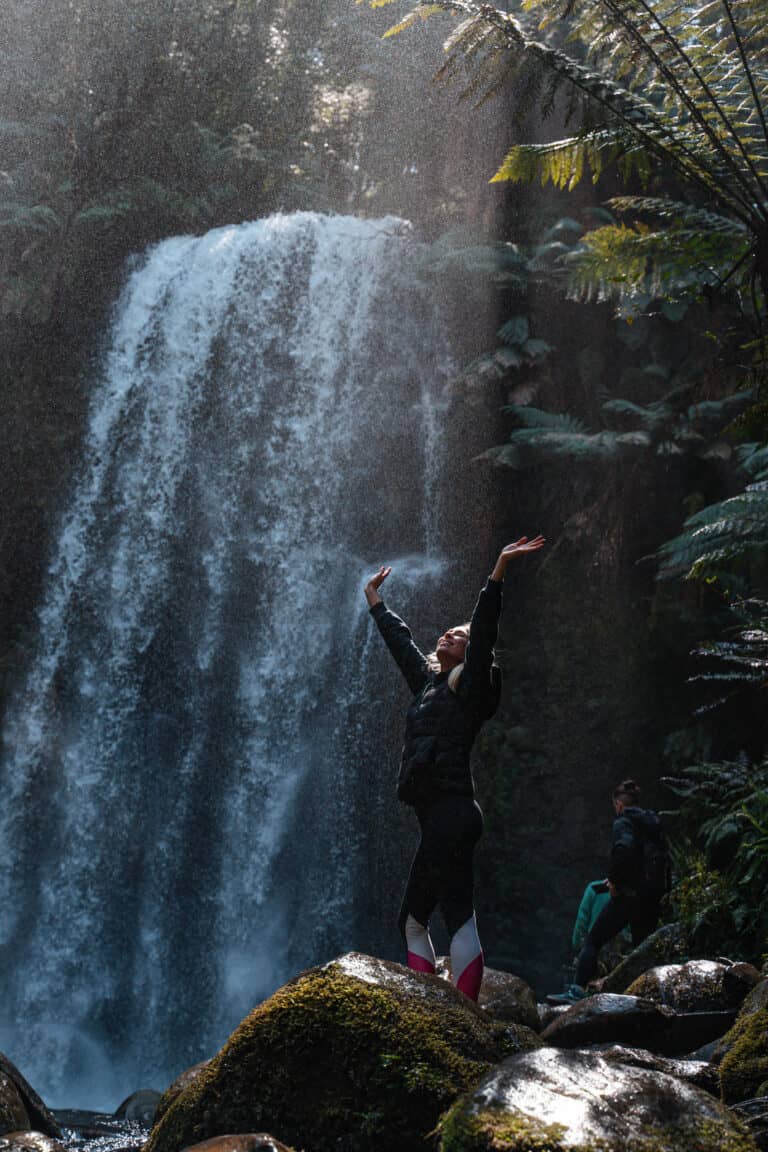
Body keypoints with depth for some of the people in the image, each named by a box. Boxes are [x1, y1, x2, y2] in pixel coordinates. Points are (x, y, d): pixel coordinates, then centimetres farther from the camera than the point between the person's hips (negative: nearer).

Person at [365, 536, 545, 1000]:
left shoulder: (471, 686, 1)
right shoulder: (427, 682, 21)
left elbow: (485, 629, -11)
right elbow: (401, 640, 35)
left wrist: (499, 569, -17)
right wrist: (376, 601, 47)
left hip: (451, 811, -9)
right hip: (436, 817, 9)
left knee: (460, 918, -13)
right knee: (413, 921, 10)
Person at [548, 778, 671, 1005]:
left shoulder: (624, 822, -6)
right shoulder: (654, 824, 17)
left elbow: (623, 849, -26)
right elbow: (664, 857, 16)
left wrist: (614, 880, -16)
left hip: (628, 895, -7)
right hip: (653, 897, 7)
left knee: (592, 941, -4)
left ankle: (577, 991, -13)